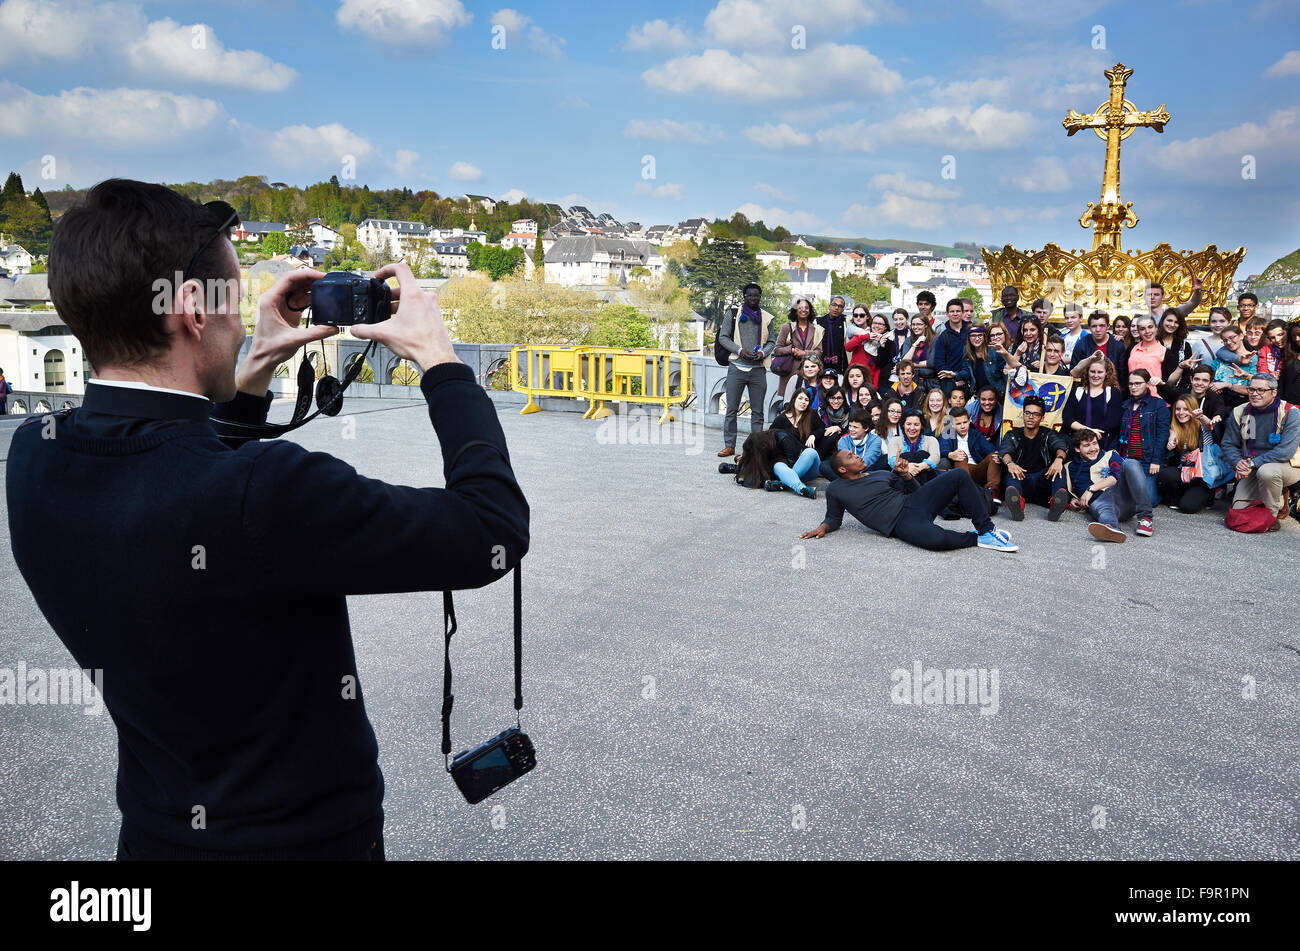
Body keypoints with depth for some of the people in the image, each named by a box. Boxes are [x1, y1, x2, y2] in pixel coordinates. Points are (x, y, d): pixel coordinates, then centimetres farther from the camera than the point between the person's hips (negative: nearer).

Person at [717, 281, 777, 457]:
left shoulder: (767, 318, 11)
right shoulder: (733, 314, 6)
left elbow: (771, 342, 14)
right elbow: (723, 337, 4)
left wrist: (762, 353, -7)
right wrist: (740, 350, -10)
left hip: (758, 369, 2)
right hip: (737, 368, -1)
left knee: (757, 411, 4)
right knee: (731, 409, 0)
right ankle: (729, 445, 7)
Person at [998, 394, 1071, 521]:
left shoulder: (1049, 435, 17)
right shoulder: (1012, 435, 17)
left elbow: (1061, 446, -5)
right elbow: (1004, 450, -5)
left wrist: (1059, 458, -31)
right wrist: (1009, 463, -31)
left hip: (1042, 481, 1)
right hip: (1019, 480, -1)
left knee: (1059, 466, -25)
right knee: (1011, 471, -32)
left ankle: (1056, 504, -54)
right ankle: (1016, 505, -64)